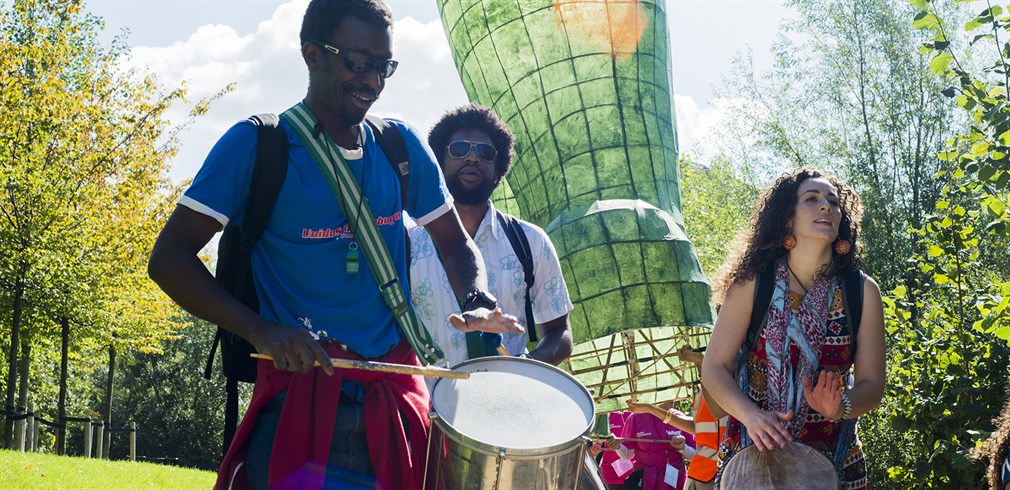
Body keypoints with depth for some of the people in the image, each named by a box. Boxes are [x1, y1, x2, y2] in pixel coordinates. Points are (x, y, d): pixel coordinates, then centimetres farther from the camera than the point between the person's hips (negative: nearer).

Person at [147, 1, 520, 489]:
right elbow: (168, 259, -9)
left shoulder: (401, 146, 8)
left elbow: (456, 245, 17)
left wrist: (477, 302, -6)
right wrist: (261, 329, -23)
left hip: (396, 400, 5)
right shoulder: (255, 146, -6)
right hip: (299, 406, -4)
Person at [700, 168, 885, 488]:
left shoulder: (862, 292, -5)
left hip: (833, 459, 1)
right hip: (755, 450, -1)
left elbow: (872, 384, -3)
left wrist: (839, 407, -24)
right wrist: (750, 414, -24)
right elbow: (714, 367, -7)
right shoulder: (752, 285, -8)